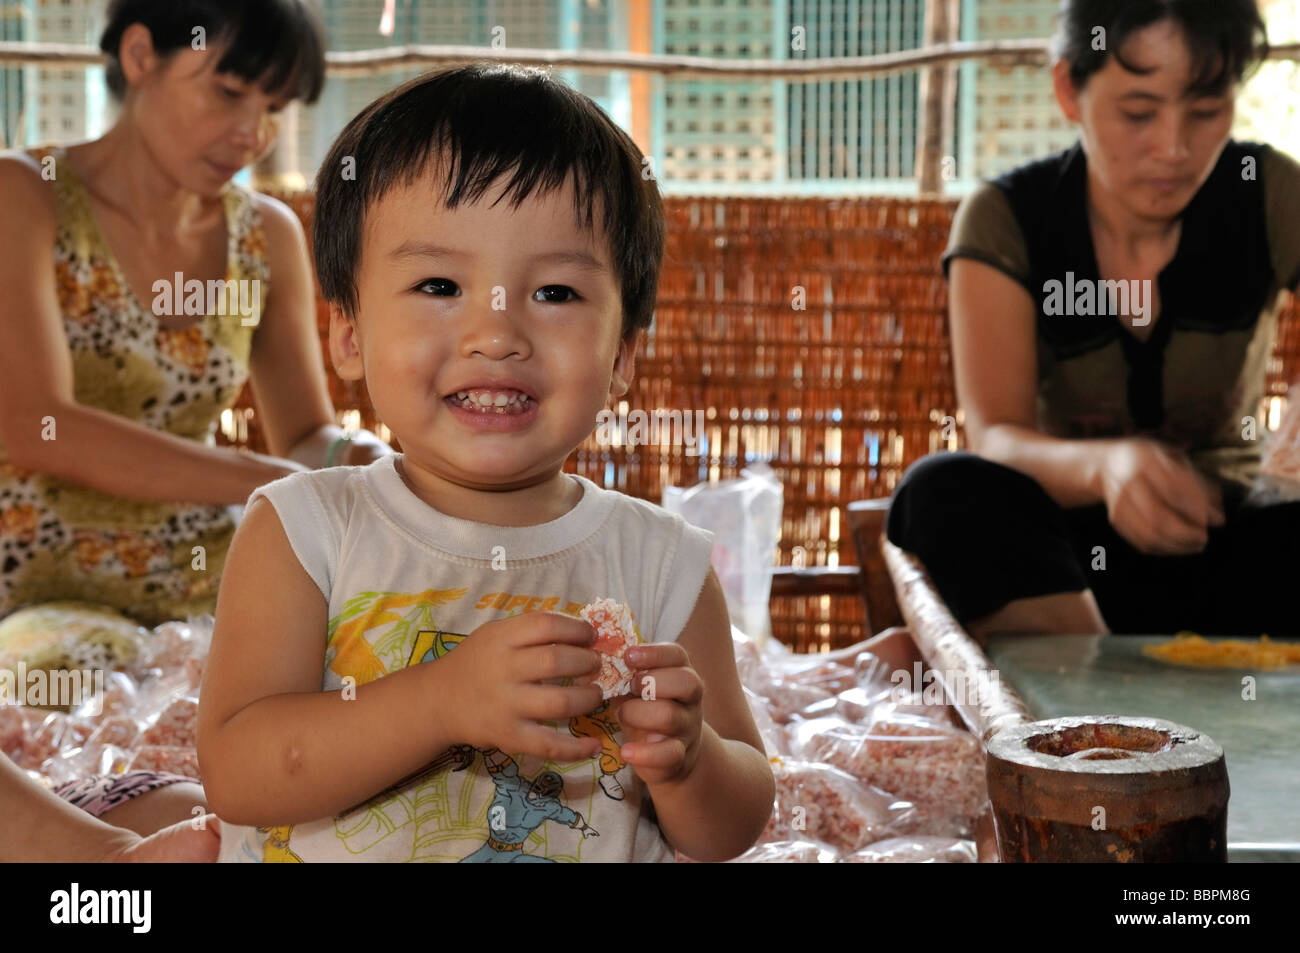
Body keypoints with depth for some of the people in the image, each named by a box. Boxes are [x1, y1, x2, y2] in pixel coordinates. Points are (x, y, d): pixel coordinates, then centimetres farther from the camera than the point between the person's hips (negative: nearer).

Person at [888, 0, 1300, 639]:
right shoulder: (1005, 220, -7)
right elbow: (994, 438, -18)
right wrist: (1106, 467, -42)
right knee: (947, 490, -33)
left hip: (1227, 553, 1)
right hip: (1061, 551, 0)